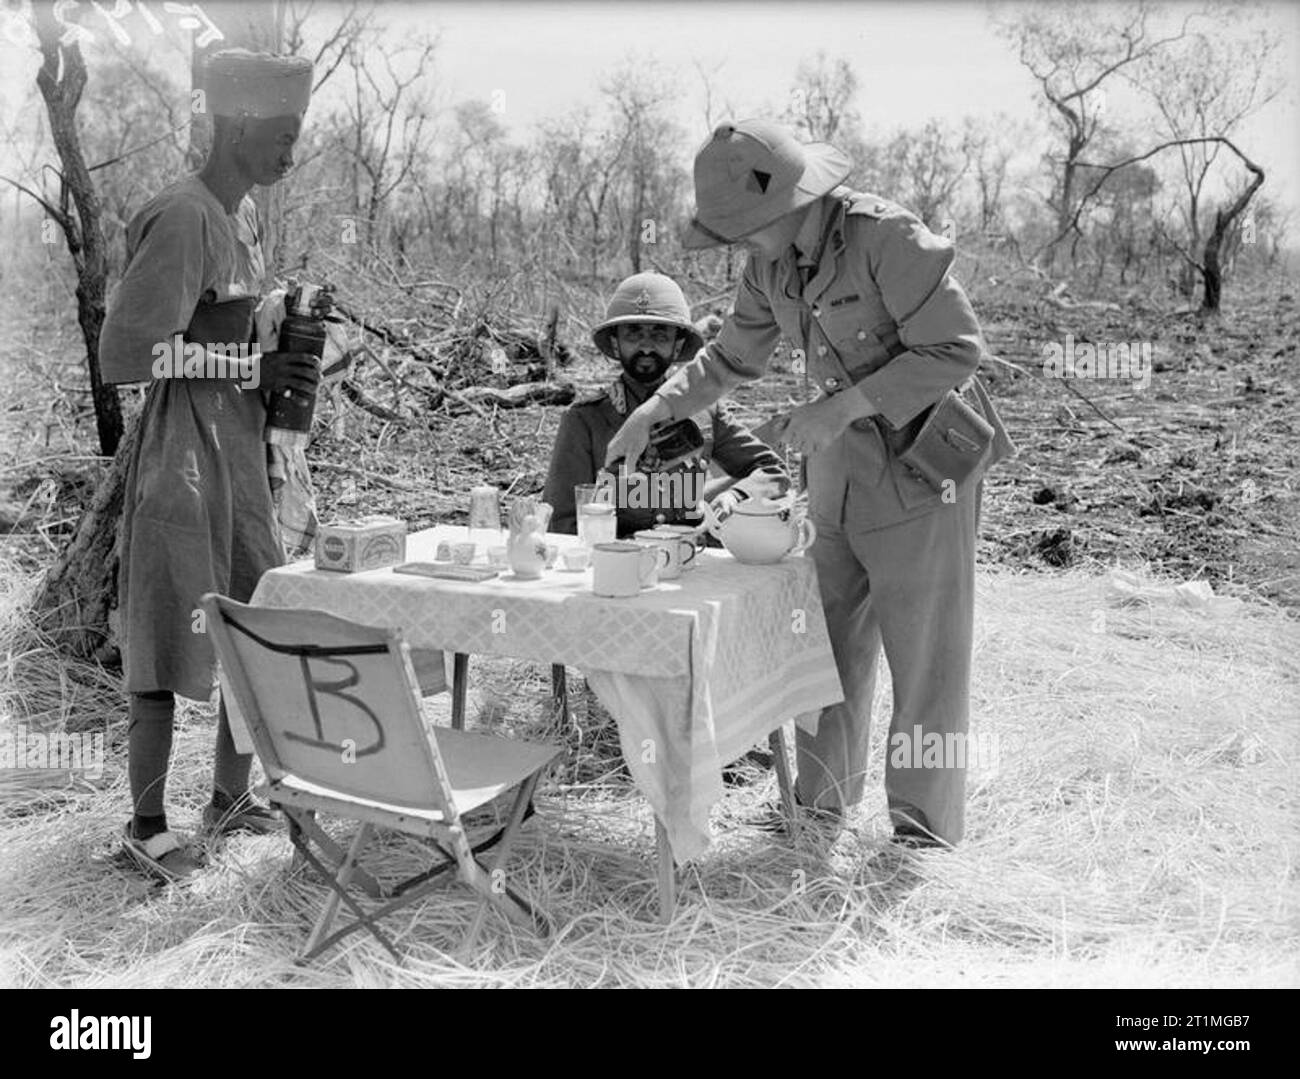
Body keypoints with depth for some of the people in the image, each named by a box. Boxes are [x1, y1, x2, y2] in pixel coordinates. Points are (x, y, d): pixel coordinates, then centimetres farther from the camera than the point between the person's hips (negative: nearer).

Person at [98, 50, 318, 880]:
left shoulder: (243, 211, 12)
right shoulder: (183, 219, -17)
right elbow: (125, 351, -21)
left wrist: (275, 373, 6)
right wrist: (251, 367, -19)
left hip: (240, 446, 9)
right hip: (183, 450, -9)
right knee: (171, 642, 1)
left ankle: (230, 797, 30)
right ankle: (147, 826, 19)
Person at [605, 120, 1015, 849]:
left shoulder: (887, 236, -21)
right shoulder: (773, 261, 1)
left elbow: (956, 349, -21)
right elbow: (735, 356, 15)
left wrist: (839, 406, -25)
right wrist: (655, 411, 5)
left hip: (922, 460, -7)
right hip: (843, 463, 7)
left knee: (925, 649, 2)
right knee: (831, 637, 10)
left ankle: (926, 821, 19)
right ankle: (823, 799, 25)